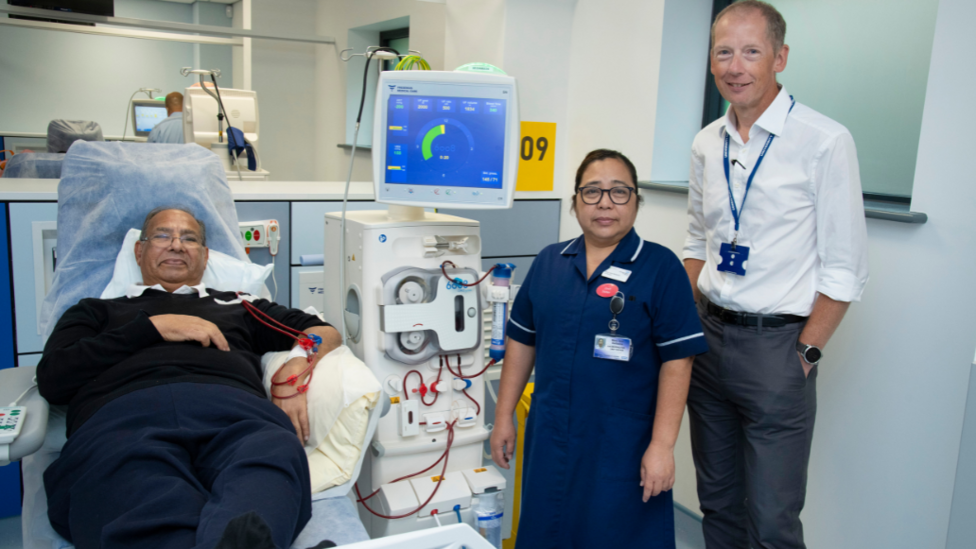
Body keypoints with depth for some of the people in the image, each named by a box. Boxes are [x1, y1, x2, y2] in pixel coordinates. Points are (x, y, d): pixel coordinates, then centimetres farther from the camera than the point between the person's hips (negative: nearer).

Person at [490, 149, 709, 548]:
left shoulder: (661, 268, -8)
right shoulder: (548, 262, 5)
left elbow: (676, 361, -10)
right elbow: (522, 341, 10)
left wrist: (662, 445, -14)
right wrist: (504, 416, 10)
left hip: (623, 445, -4)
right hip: (549, 439, 4)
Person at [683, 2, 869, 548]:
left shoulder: (825, 141, -10)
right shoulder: (707, 145, 7)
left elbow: (845, 268, -9)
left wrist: (806, 352, -11)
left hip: (776, 344, -5)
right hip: (710, 335, 6)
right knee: (718, 503, 18)